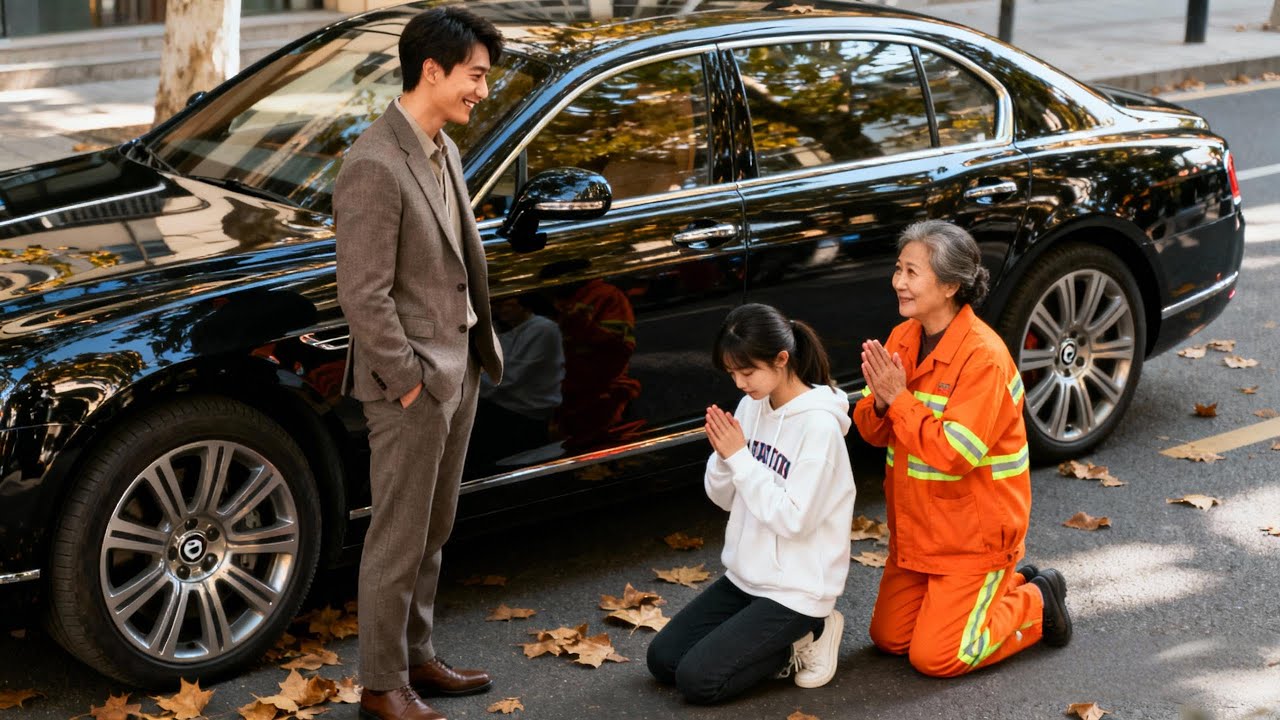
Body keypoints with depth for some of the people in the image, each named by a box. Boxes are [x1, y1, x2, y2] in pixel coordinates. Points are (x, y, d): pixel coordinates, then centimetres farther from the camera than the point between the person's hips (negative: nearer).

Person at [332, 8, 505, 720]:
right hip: (413, 384, -9)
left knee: (434, 531, 19)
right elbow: (363, 293, -22)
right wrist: (407, 379, -17)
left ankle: (416, 658, 33)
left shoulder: (444, 149, 9)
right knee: (400, 540, 4)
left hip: (459, 369, 9)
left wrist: (479, 349, 11)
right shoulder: (375, 166, -21)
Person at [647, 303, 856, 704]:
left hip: (795, 591, -8)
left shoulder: (818, 425, -21)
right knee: (662, 660, 3)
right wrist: (723, 456, -14)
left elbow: (793, 519, -24)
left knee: (697, 680, -15)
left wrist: (740, 458, -22)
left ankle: (802, 642, 4)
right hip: (745, 576, 8)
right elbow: (724, 498, 7)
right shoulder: (751, 406, 1)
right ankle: (780, 641, 13)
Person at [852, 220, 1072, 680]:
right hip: (916, 528, 8)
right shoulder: (903, 338, 0)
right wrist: (880, 402, -20)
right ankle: (1008, 585, 25)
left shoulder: (983, 357, -24)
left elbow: (955, 453, -28)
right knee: (888, 638, 10)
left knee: (934, 657, -8)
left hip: (974, 535, -8)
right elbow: (873, 432, 2)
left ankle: (1035, 603, 14)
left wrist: (899, 398, -26)